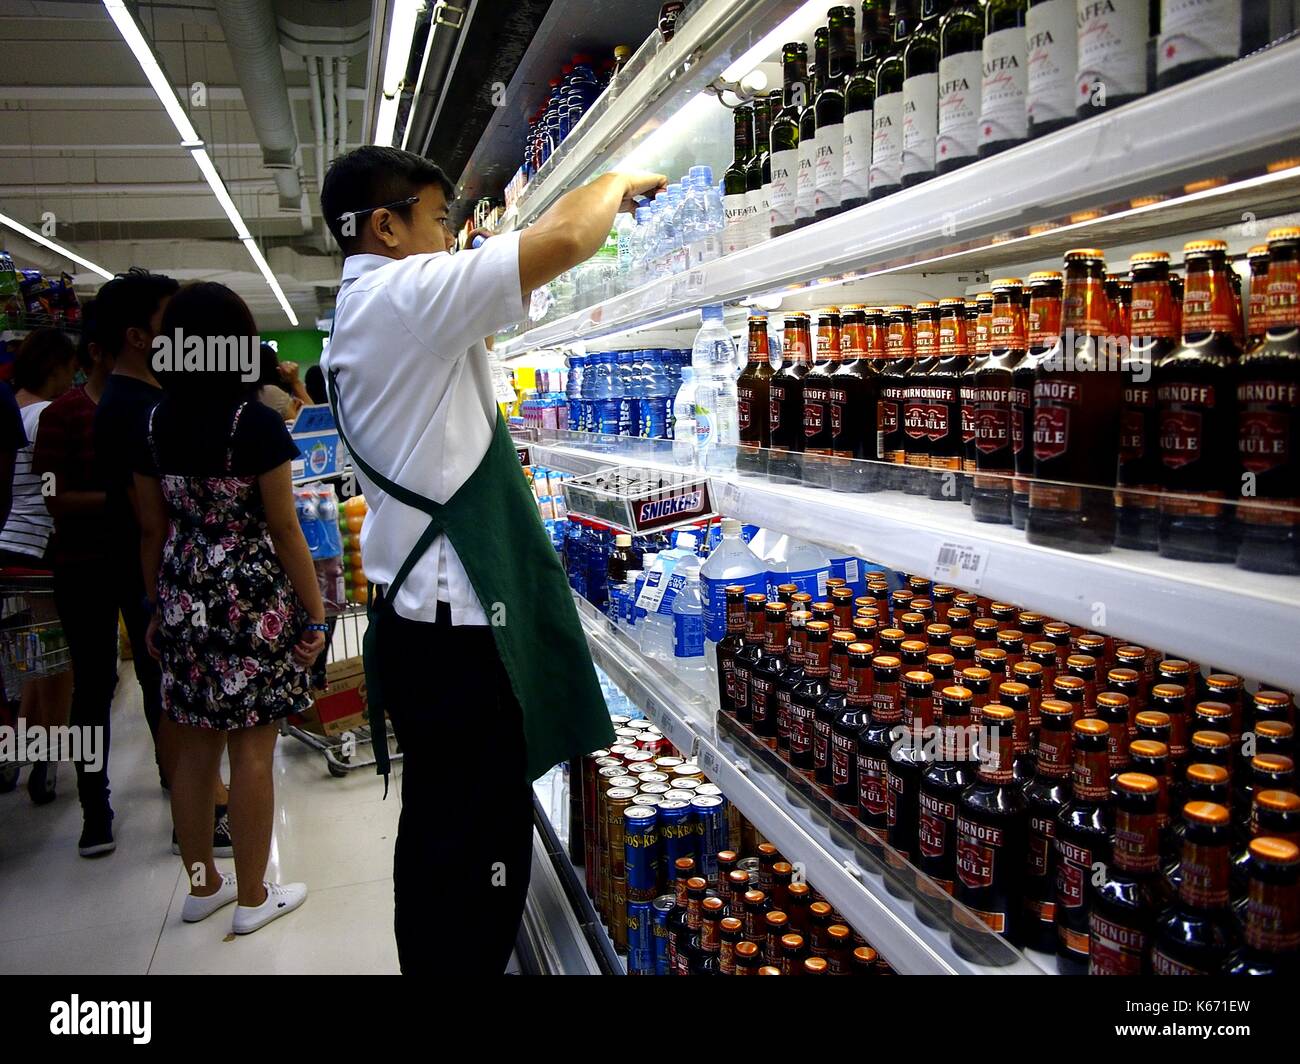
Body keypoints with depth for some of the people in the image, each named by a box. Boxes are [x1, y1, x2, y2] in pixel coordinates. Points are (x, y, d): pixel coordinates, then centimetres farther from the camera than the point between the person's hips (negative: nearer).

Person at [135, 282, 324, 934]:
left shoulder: (155, 425, 4)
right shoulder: (257, 423, -12)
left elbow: (152, 530, 9)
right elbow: (284, 529, -11)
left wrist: (158, 608, 19)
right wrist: (315, 612, -5)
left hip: (183, 600, 6)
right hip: (253, 600, -6)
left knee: (194, 745, 14)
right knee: (252, 748, 4)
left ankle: (202, 884, 30)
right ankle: (253, 898, 16)